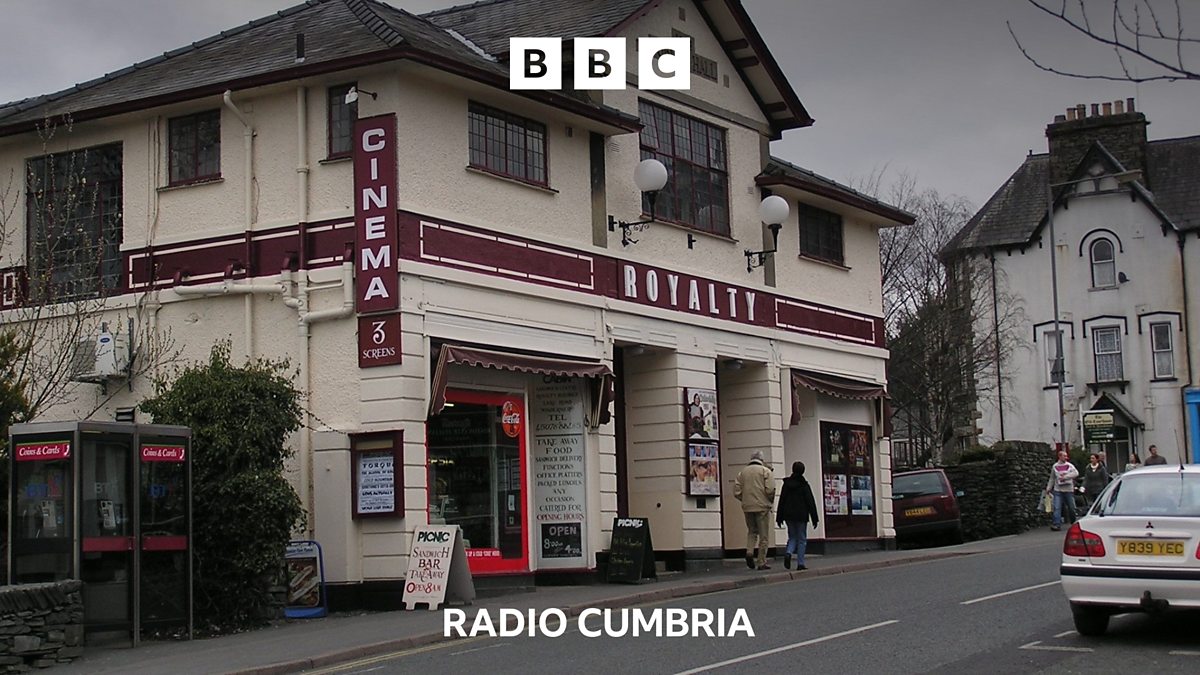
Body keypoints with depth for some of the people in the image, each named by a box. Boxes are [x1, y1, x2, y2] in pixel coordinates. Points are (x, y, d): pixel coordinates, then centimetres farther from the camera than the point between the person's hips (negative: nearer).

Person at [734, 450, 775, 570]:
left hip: (747, 507, 4)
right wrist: (771, 501, 5)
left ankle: (749, 551, -5)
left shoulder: (742, 472, 9)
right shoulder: (766, 471, -3)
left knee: (752, 531, 20)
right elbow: (770, 490, -13)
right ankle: (761, 562, 3)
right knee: (764, 536, 4)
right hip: (762, 506, -4)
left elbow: (736, 492, 3)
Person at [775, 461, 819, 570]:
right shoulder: (804, 485, -7)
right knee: (802, 539, 5)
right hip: (801, 516, -3)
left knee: (792, 537, 15)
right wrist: (814, 518, -2)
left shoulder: (786, 484, 3)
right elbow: (811, 502, -7)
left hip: (789, 516, 3)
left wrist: (779, 517, 10)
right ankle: (800, 563, 1)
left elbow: (781, 501, 5)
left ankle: (788, 553, -14)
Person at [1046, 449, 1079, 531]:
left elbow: (1076, 473, -12)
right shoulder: (1055, 467, 8)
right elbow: (1052, 479, 15)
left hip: (1069, 490, -1)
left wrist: (1065, 476, -18)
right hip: (1058, 490, 1)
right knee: (1057, 508, -10)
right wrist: (1048, 488, 11)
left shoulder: (1069, 465, 4)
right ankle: (1057, 524, -12)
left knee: (1071, 508, 6)